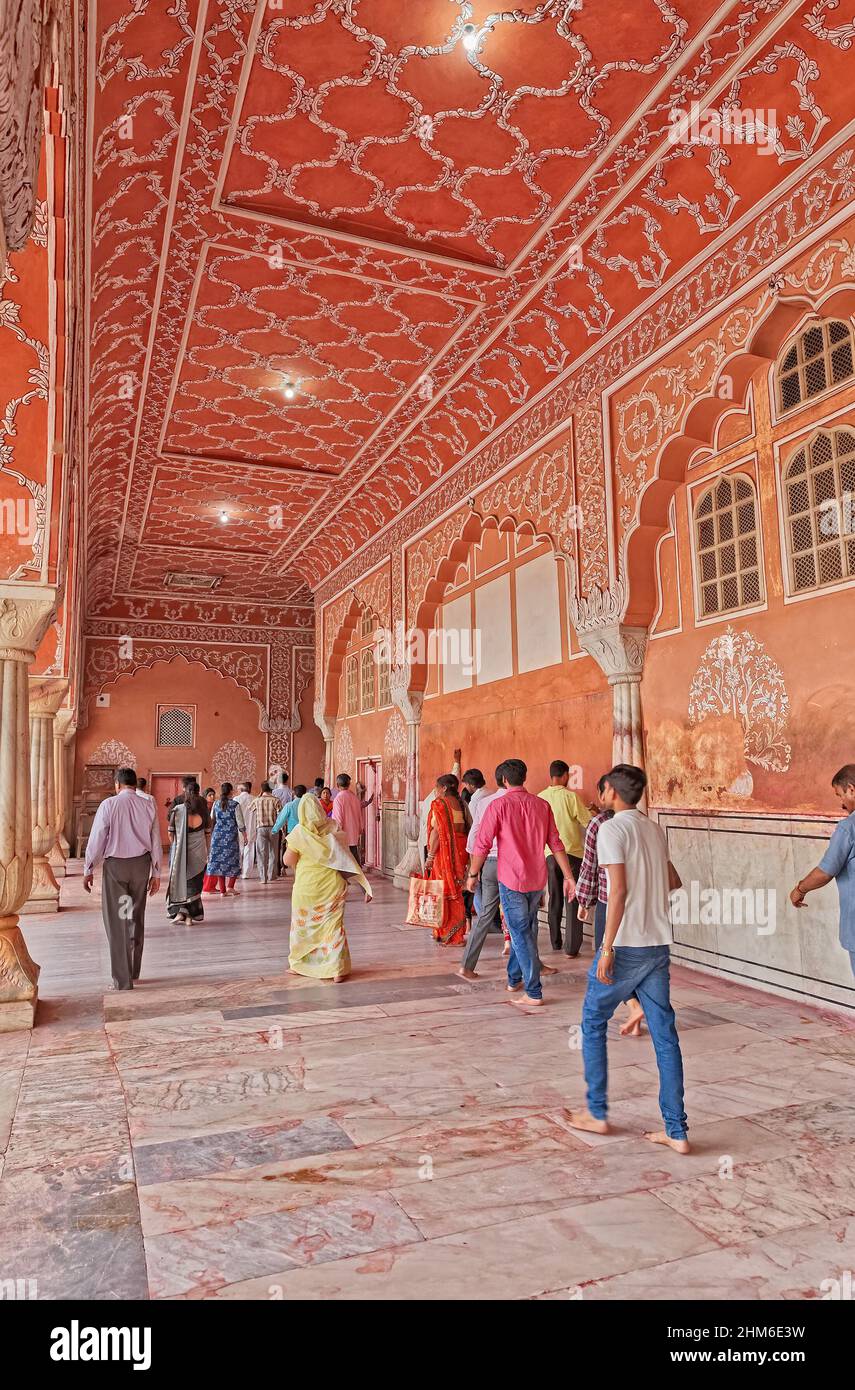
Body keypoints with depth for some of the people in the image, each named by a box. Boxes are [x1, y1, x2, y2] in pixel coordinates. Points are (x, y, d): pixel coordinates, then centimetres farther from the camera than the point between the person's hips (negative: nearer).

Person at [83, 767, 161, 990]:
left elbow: (97, 838, -7)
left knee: (116, 921, 3)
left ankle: (122, 979, 5)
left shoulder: (109, 804, -7)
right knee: (136, 918, 17)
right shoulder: (148, 806, 2)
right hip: (141, 864, 4)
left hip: (115, 864, -3)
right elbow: (155, 841, 4)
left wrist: (88, 870, 3)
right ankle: (134, 971, 28)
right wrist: (156, 873, 11)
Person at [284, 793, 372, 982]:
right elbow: (345, 858, -2)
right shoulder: (332, 829, -4)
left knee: (304, 924, 17)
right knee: (334, 925, 8)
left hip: (307, 885, -1)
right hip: (332, 884, 2)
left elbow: (288, 860, -14)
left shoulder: (300, 832, -12)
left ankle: (298, 964, 30)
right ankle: (336, 970, 5)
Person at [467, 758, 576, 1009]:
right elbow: (556, 843, 5)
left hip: (511, 879, -5)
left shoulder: (498, 805, -10)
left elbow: (482, 844, -10)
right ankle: (515, 979, 32)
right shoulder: (542, 805, 3)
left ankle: (534, 993, 3)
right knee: (526, 930, 19)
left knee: (521, 935, 2)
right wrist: (569, 876, 10)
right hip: (537, 879, 5)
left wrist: (473, 874, 2)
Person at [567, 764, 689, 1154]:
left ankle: (597, 1113, 21)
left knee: (593, 1023, 12)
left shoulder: (612, 829, -11)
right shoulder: (654, 830, 11)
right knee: (665, 1035, 9)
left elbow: (619, 890, -20)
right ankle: (676, 1131, 13)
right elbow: (673, 881, 23)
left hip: (626, 946, -6)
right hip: (659, 945, 7)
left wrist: (607, 949, -18)